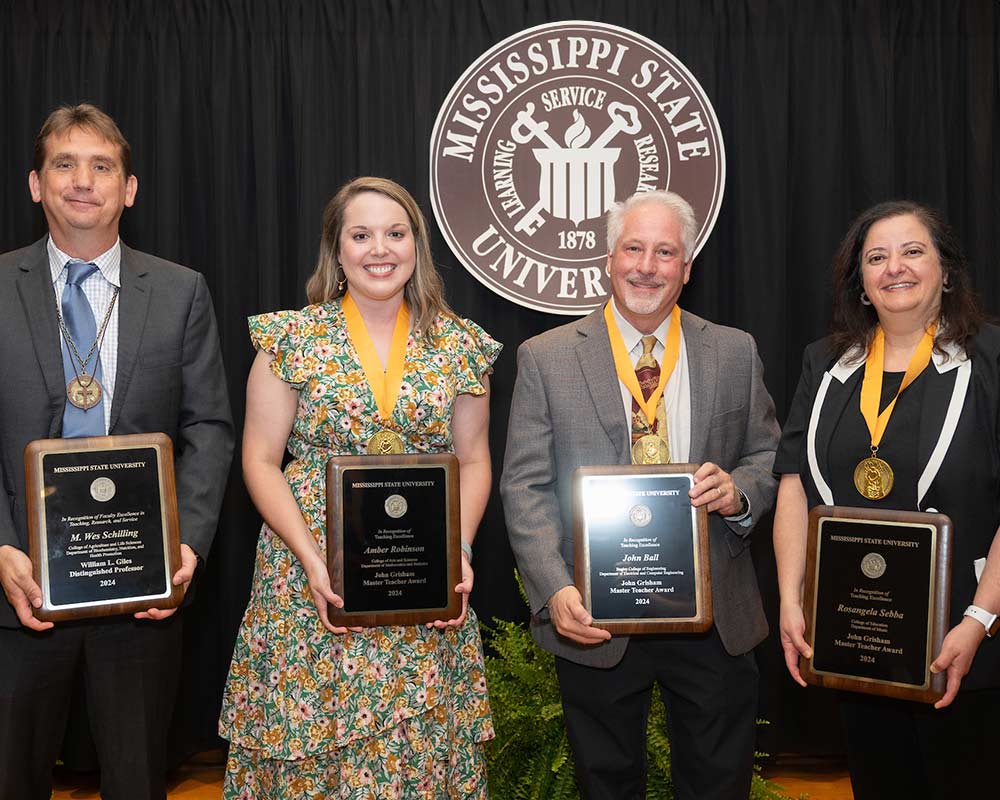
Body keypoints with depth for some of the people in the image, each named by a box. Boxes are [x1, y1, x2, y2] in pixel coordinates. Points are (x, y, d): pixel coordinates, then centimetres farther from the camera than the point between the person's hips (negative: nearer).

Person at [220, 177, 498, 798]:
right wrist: (311, 558, -12)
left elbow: (473, 460, 9)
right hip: (311, 583, -1)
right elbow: (260, 460, -1)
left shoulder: (458, 344, 5)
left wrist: (460, 551, -6)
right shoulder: (294, 339, -1)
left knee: (419, 746, 7)